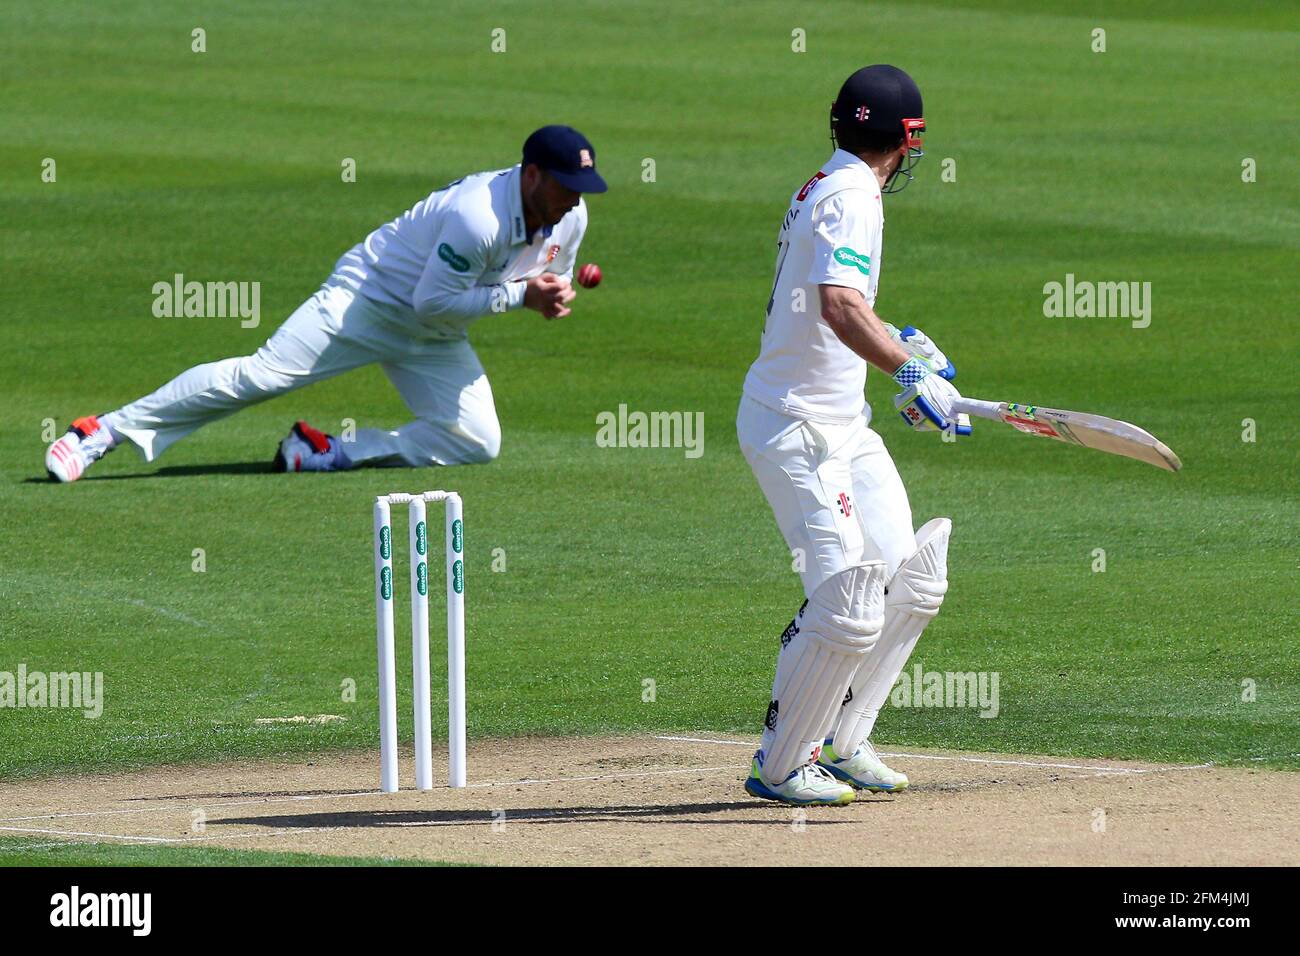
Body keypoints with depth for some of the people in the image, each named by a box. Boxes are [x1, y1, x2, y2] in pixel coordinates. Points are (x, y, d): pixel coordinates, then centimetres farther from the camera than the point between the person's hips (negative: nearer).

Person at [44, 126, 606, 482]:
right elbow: (433, 302, -26)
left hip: (433, 343, 8)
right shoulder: (480, 216, -31)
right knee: (260, 375, -19)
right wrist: (520, 294, -27)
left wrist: (554, 296, -13)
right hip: (368, 297, -8)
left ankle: (331, 454, -5)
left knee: (477, 442, -10)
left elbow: (555, 277, 13)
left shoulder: (570, 216, -6)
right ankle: (103, 432, -14)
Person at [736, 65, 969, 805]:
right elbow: (838, 305, -35)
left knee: (913, 583, 10)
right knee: (848, 609, -13)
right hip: (796, 430, -10)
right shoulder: (850, 198, -17)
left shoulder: (824, 190, 14)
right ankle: (780, 766, 2)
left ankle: (840, 741, 21)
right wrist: (909, 369, -43)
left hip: (846, 425, 10)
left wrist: (900, 339, 34)